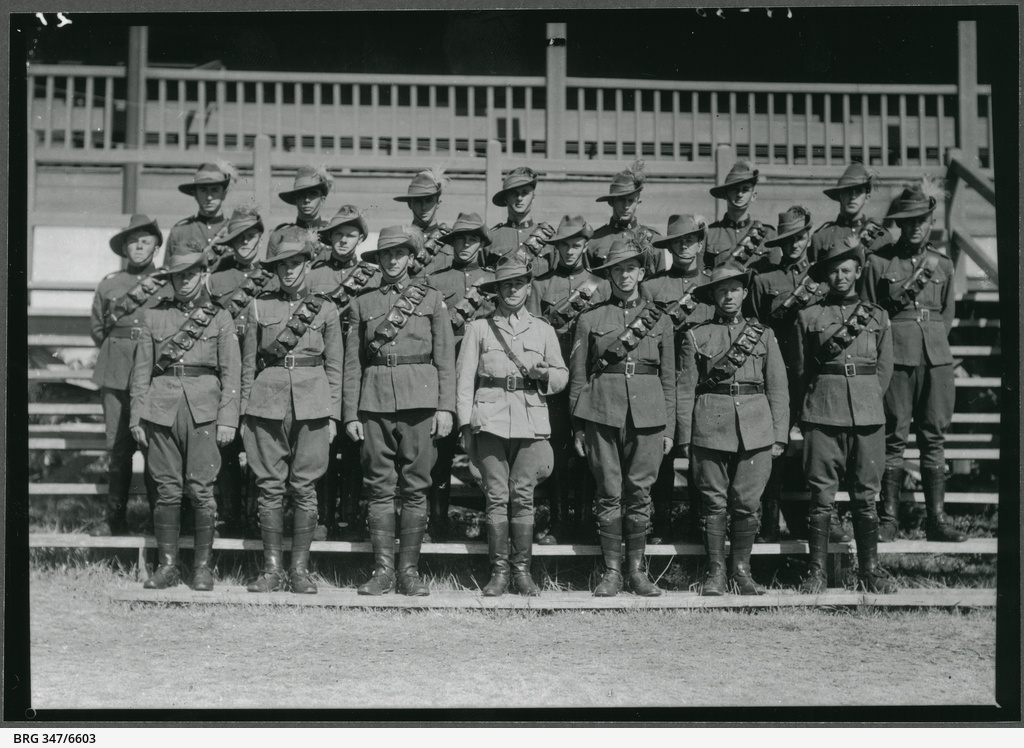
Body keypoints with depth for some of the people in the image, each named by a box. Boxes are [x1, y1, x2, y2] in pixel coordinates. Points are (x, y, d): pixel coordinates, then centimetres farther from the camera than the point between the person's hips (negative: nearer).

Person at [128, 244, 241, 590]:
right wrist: (137, 416, 5)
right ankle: (167, 565, 9)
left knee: (201, 489, -4)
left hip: (203, 409, -1)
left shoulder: (219, 318, 9)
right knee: (166, 489, 2)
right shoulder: (154, 316, 13)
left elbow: (231, 373, 5)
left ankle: (203, 565, 5)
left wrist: (228, 418, -4)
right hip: (161, 409, 2)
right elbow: (141, 370, 12)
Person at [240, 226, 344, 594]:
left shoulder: (325, 310, 6)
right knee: (270, 487, 2)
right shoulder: (260, 306, 7)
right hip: (267, 402, 1)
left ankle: (300, 568, 9)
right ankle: (272, 568, 10)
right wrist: (245, 412, 5)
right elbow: (248, 363, 10)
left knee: (304, 488, 1)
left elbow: (335, 367, 9)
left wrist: (333, 415, 3)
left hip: (311, 405, 0)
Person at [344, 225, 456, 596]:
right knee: (379, 487, 1)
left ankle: (410, 570, 6)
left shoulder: (431, 298, 9)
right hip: (375, 400, 1)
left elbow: (446, 357, 6)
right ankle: (383, 569, 7)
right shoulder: (362, 303, 11)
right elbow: (353, 363, 10)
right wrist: (350, 414, 4)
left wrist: (446, 407, -2)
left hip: (420, 399, -1)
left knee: (415, 486, 0)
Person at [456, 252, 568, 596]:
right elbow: (465, 378, 8)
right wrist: (465, 425, 0)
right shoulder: (479, 328, 10)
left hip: (531, 421, 1)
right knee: (496, 497, -2)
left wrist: (544, 374, -5)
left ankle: (522, 570, 6)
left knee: (523, 496, -2)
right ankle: (498, 571, 4)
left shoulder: (543, 330, 15)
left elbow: (562, 376, 18)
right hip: (490, 420, -1)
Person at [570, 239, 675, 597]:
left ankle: (637, 571, 12)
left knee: (640, 493, 3)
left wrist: (669, 428, 8)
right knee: (609, 493, 0)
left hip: (647, 414, 1)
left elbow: (669, 378, 13)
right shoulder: (590, 318, 8)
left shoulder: (659, 320, 12)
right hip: (602, 412, -1)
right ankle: (612, 571, 7)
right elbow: (578, 375, 8)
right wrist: (577, 427, 3)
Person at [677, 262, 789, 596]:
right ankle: (716, 572, 9)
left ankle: (741, 570, 14)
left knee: (747, 503, 1)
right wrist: (685, 438, 1)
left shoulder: (763, 334, 12)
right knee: (714, 503, 1)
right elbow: (685, 390, 6)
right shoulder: (696, 336, 8)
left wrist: (779, 436, 4)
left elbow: (778, 388, 11)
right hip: (710, 427, -1)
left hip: (756, 427, 1)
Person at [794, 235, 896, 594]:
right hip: (822, 415, -1)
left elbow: (885, 368, 14)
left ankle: (870, 568, 13)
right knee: (821, 495, -2)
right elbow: (802, 369, 11)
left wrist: (867, 401, 7)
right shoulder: (808, 315, 8)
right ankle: (817, 571, 3)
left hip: (868, 414, 1)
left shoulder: (877, 316, 12)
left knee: (866, 495, 4)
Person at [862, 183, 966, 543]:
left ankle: (937, 518, 8)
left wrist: (934, 342, 11)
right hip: (895, 360, -3)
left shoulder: (943, 264, 14)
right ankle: (888, 519, 2)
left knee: (934, 438, 4)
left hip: (936, 359, 3)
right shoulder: (879, 262, 3)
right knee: (894, 438, -3)